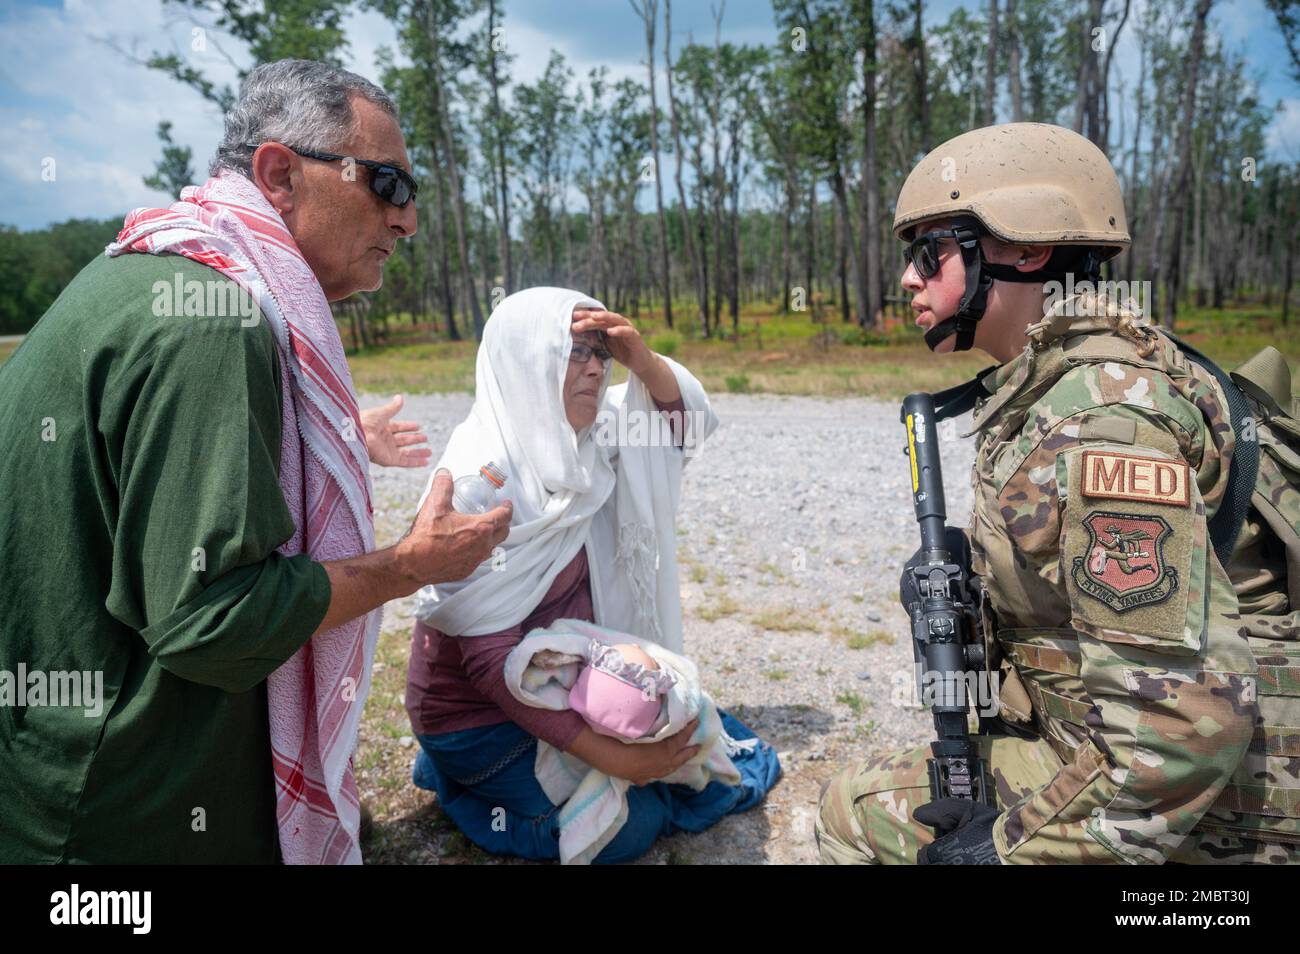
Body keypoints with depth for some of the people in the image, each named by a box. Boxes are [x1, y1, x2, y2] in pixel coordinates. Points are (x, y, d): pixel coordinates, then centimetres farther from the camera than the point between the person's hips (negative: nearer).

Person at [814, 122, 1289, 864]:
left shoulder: (1102, 419, -26)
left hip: (1183, 815, -9)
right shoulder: (1048, 388, 5)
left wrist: (1018, 845, -19)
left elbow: (1182, 714, -30)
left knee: (858, 810, -5)